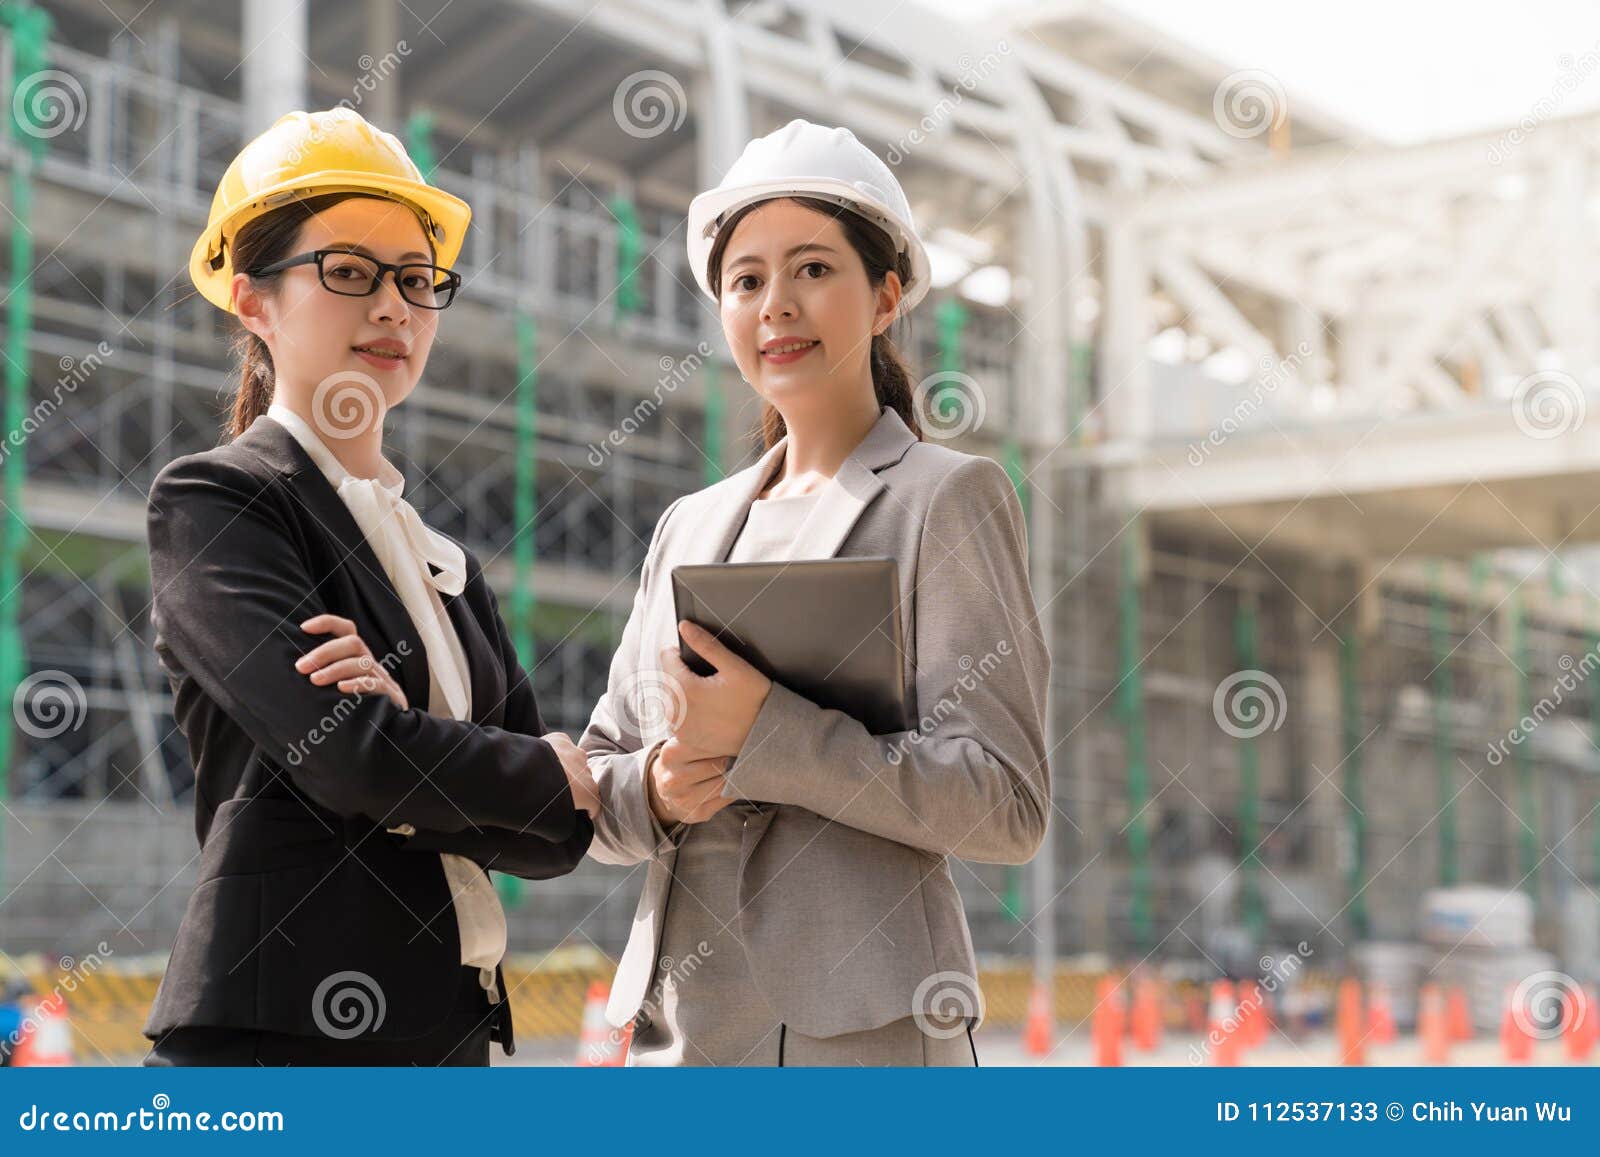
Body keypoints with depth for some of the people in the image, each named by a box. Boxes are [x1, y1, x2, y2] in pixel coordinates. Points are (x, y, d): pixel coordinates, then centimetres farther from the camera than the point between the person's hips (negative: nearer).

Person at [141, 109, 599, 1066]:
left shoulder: (444, 557, 17)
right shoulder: (212, 502, -2)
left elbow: (555, 839, 8)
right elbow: (349, 759, -16)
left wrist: (407, 738, -11)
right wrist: (560, 773, 0)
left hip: (447, 1040, 6)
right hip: (280, 1033, -6)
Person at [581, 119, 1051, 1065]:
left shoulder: (947, 497, -1)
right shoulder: (690, 526, 16)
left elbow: (1008, 807, -9)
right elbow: (597, 790, 17)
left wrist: (767, 734, -17)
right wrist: (654, 789, -5)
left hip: (863, 1032, -5)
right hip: (681, 1024, 5)